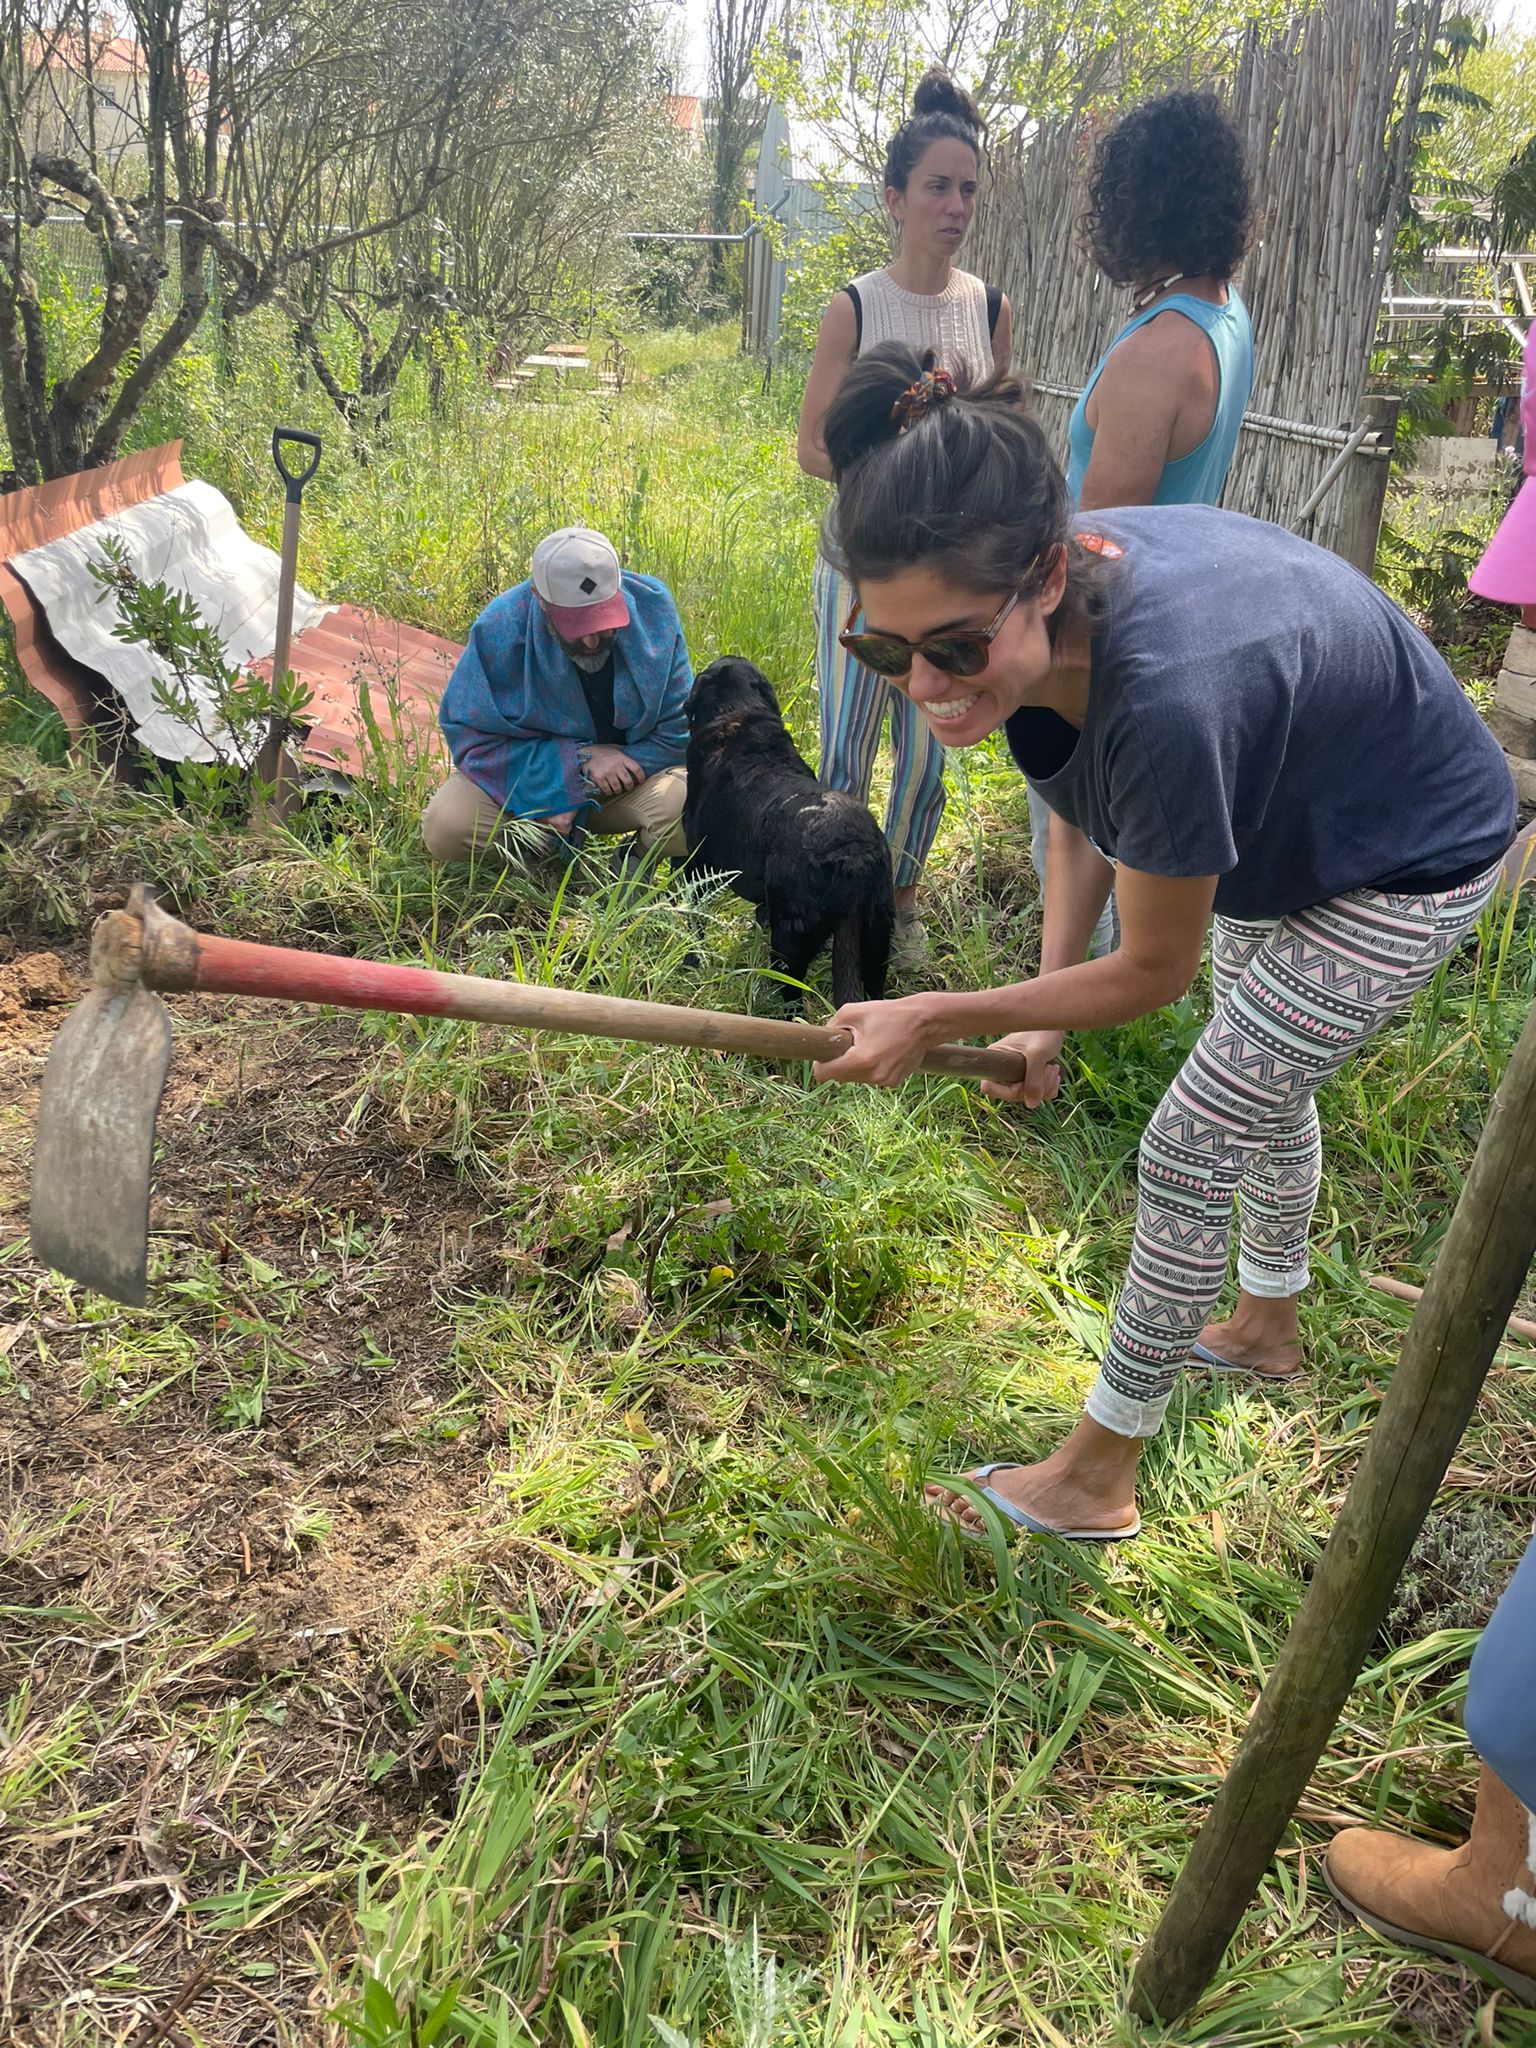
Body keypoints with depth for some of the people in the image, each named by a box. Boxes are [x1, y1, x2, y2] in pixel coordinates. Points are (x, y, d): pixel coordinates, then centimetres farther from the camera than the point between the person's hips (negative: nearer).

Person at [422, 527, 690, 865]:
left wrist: (582, 795, -18)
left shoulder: (653, 609, -16)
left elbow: (678, 729, -10)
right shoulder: (500, 628, -20)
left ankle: (639, 855, 3)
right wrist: (580, 760, -24)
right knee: (445, 829, -26)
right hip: (529, 775, 0)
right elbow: (471, 740, -15)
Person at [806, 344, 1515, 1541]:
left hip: (1412, 867, -8)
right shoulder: (1031, 608, -23)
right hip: (1285, 821, 8)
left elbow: (1154, 972, -29)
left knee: (1192, 1146, -3)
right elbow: (1086, 818, -5)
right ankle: (1269, 1326, 54)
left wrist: (939, 1019, -24)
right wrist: (1044, 1015, -11)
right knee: (1267, 1084, 26)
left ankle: (1097, 1478, 16)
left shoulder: (1164, 697, -46)